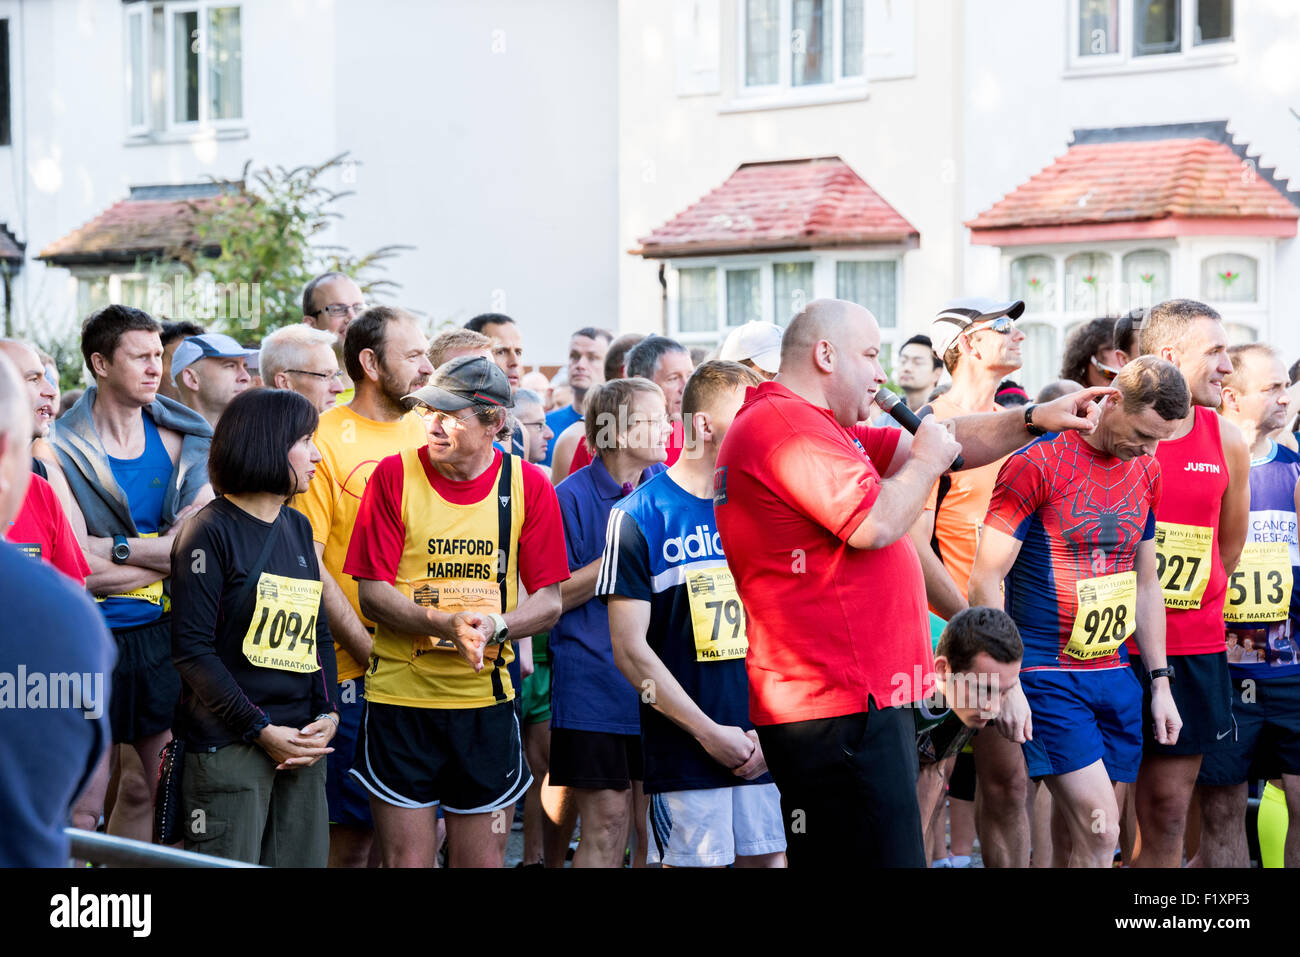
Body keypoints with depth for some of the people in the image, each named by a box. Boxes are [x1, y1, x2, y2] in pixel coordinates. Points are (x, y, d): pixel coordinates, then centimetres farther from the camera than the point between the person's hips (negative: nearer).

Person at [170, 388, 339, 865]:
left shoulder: (299, 528, 15)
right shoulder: (212, 531, -7)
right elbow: (191, 648, -12)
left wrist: (328, 714, 2)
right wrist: (262, 731, -15)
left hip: (299, 743, 7)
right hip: (229, 745, -7)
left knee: (303, 860, 7)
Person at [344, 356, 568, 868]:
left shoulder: (528, 485, 0)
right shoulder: (395, 475, -5)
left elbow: (549, 600, 2)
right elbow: (372, 593, -8)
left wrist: (494, 626, -19)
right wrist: (445, 624, -25)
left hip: (486, 698, 2)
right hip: (400, 695, -1)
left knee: (484, 859, 8)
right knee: (406, 859, 3)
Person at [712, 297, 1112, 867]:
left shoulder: (811, 425, 22)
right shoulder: (788, 424, -13)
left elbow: (941, 445, 23)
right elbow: (875, 525, -22)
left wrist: (1035, 420, 13)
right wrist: (925, 461, -4)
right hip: (840, 707, -12)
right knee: (883, 857, -12)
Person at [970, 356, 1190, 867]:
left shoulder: (1145, 472, 11)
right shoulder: (1036, 464, -11)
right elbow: (986, 580, -11)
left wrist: (1160, 681, 15)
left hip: (1115, 673, 7)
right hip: (1047, 677, -7)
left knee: (1080, 837, 6)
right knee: (1098, 832, -15)